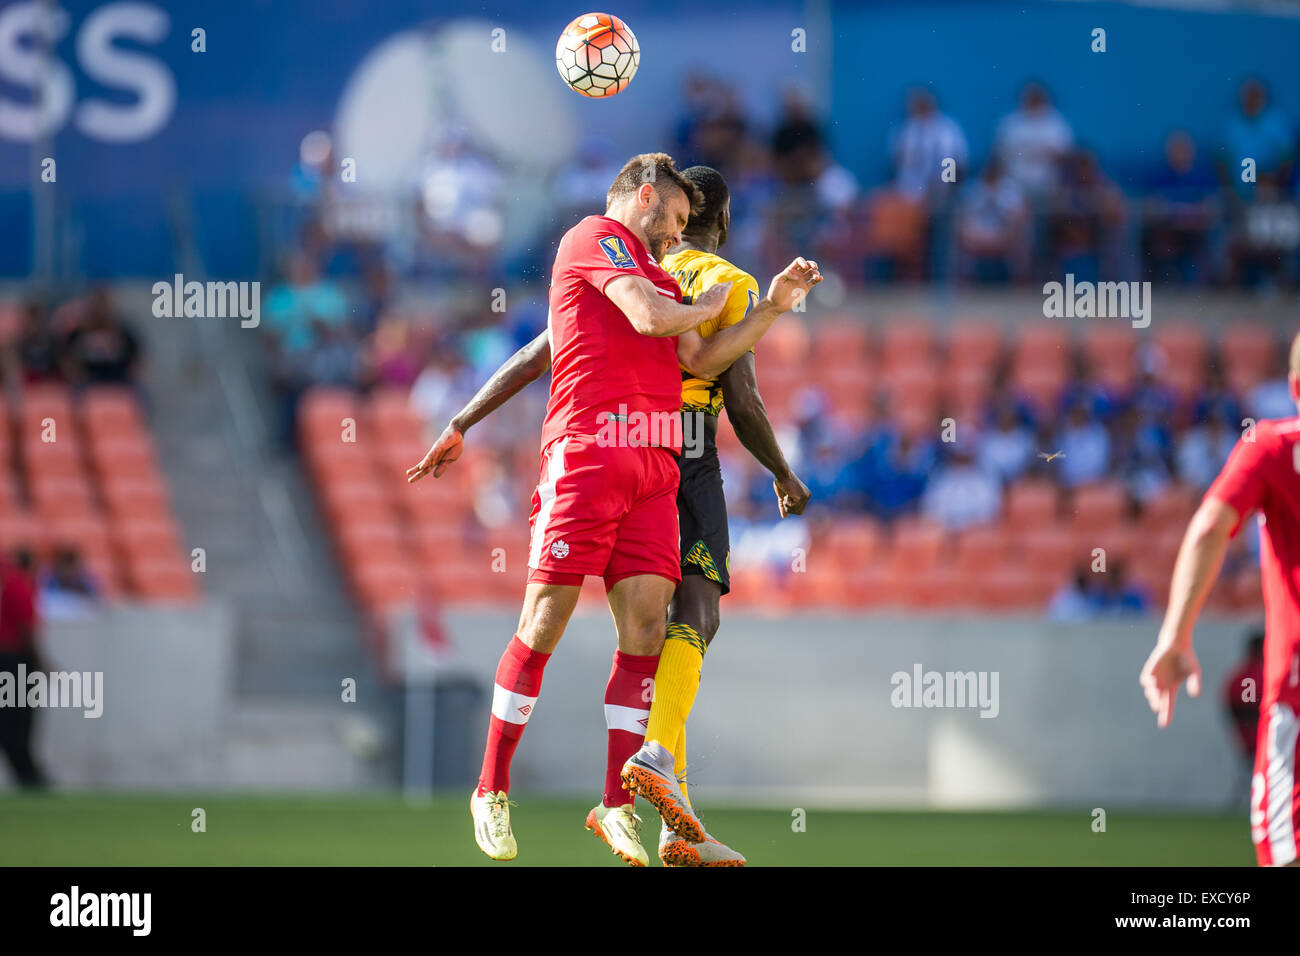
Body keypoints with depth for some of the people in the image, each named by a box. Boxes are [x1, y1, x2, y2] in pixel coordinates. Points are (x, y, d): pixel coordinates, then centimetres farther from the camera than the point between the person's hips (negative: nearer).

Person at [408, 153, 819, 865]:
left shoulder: (648, 274, 28)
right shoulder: (598, 239, 2)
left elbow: (698, 359, 18)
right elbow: (651, 318, -12)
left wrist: (771, 308, 14)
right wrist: (704, 308, 7)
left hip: (651, 468, 8)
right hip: (587, 452, -8)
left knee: (646, 626, -2)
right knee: (545, 625, -5)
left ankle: (617, 806, -1)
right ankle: (491, 792, 5)